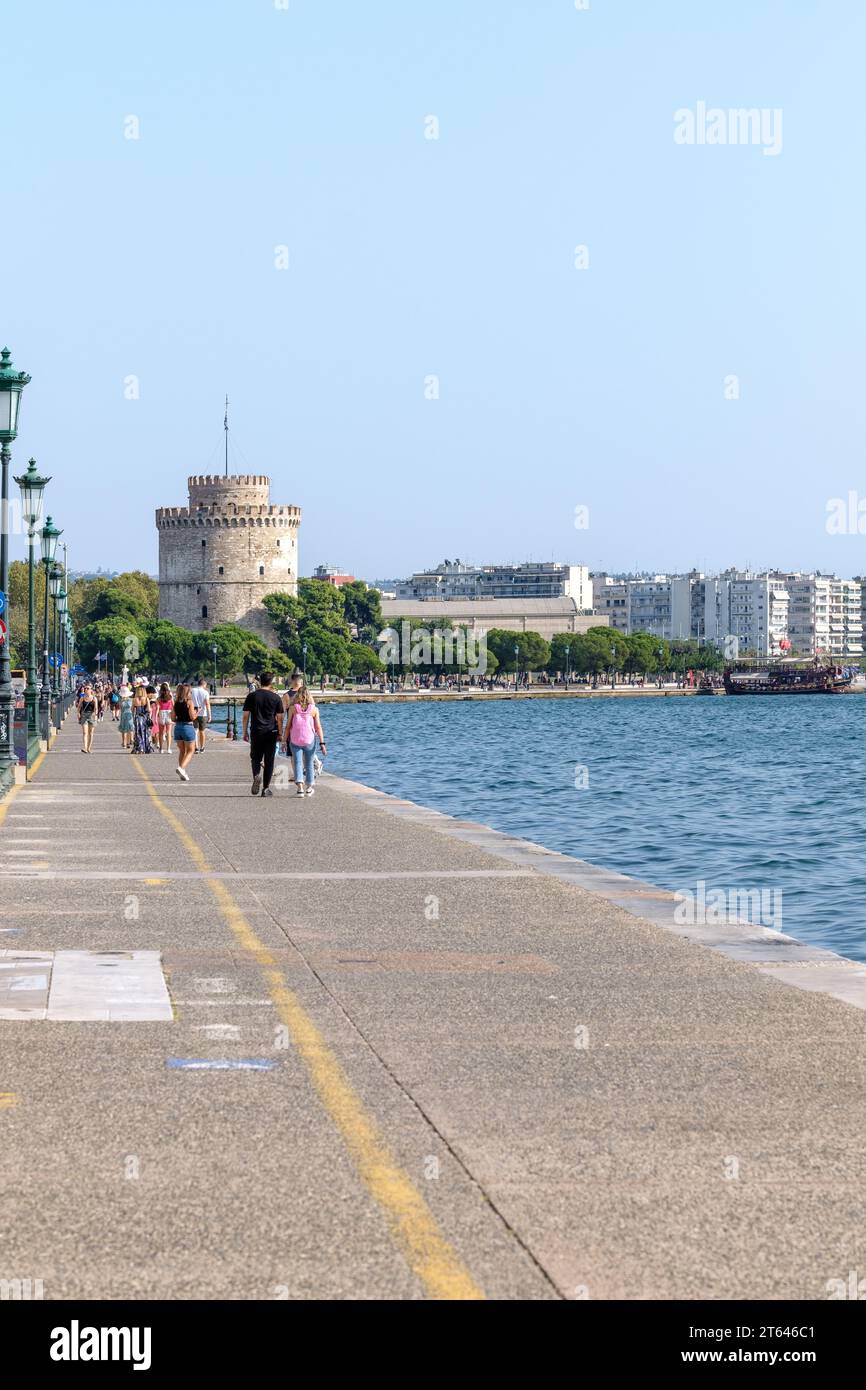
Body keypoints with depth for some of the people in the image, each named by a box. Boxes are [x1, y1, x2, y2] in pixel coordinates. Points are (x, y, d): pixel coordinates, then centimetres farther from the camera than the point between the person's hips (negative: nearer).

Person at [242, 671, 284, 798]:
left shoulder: (252, 696, 1)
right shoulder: (276, 697, -1)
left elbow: (246, 716, 1)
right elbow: (279, 717, -1)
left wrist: (245, 732, 8)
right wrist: (280, 733, 7)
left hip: (256, 732, 0)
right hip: (271, 732, 0)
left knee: (256, 758, 13)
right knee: (269, 761, 6)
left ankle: (257, 775, -17)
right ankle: (266, 788, 7)